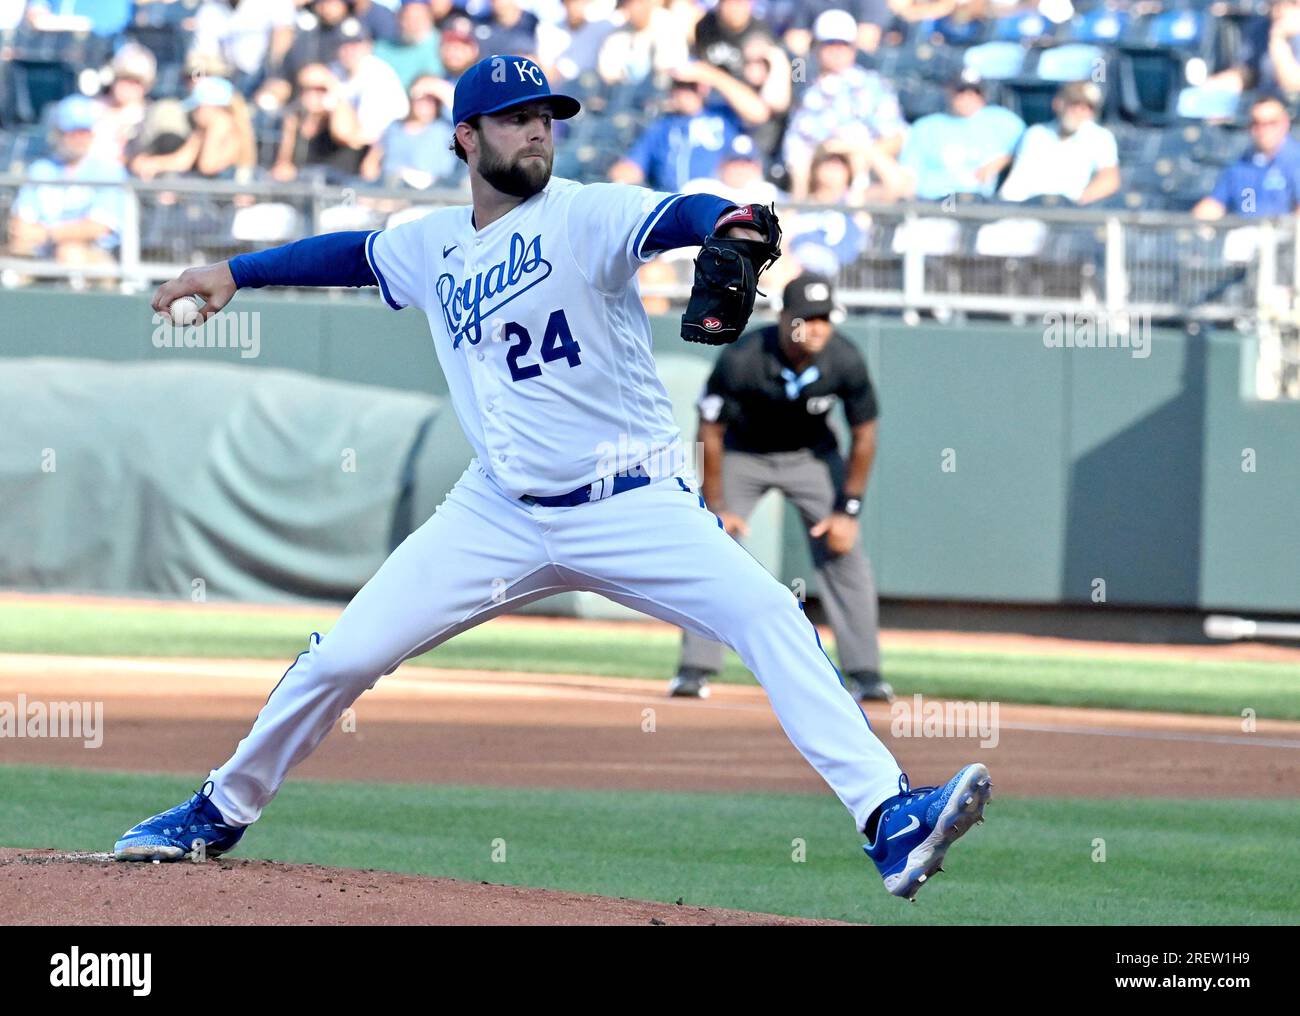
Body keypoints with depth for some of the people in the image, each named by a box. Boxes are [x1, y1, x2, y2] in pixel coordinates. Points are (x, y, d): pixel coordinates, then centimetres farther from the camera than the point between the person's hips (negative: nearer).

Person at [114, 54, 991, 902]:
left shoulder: (584, 217, -11)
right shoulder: (433, 247, 7)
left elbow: (668, 217, -31)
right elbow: (353, 254, 27)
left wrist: (722, 225, -53)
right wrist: (235, 272, 21)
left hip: (632, 507, -4)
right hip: (500, 515, 4)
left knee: (769, 616, -25)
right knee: (344, 656, 2)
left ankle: (888, 819, -30)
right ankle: (221, 812, 25)